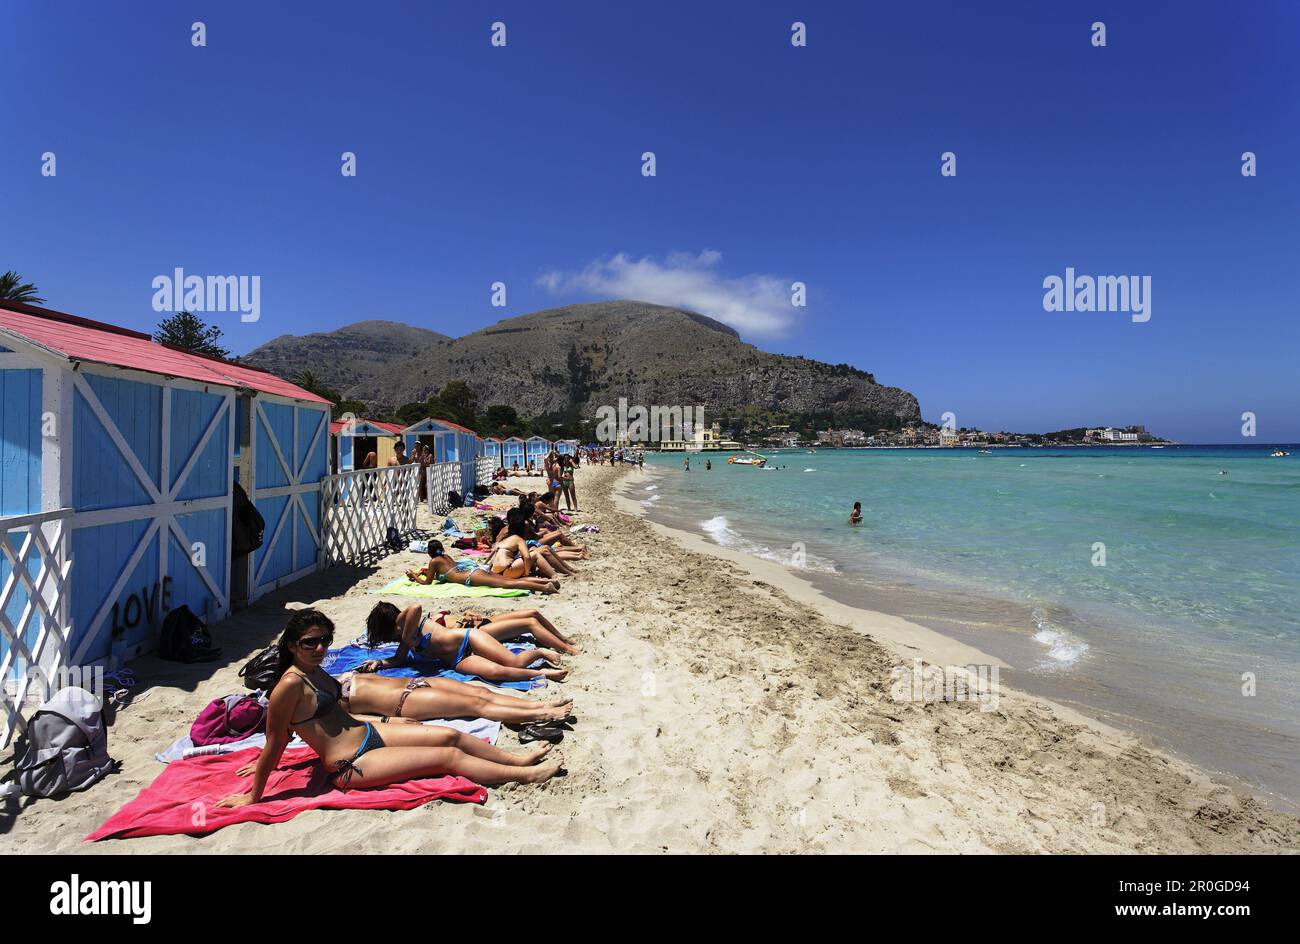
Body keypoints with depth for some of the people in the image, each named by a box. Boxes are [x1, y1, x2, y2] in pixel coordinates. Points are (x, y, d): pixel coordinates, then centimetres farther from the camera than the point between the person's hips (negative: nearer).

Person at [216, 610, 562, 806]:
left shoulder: (315, 672, 6)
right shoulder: (291, 684, -20)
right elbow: (275, 743, -17)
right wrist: (253, 797, -12)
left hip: (370, 731, 9)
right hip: (353, 766, -9)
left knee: (450, 735, 2)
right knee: (450, 756, -10)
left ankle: (519, 758, 13)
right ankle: (527, 774, -2)